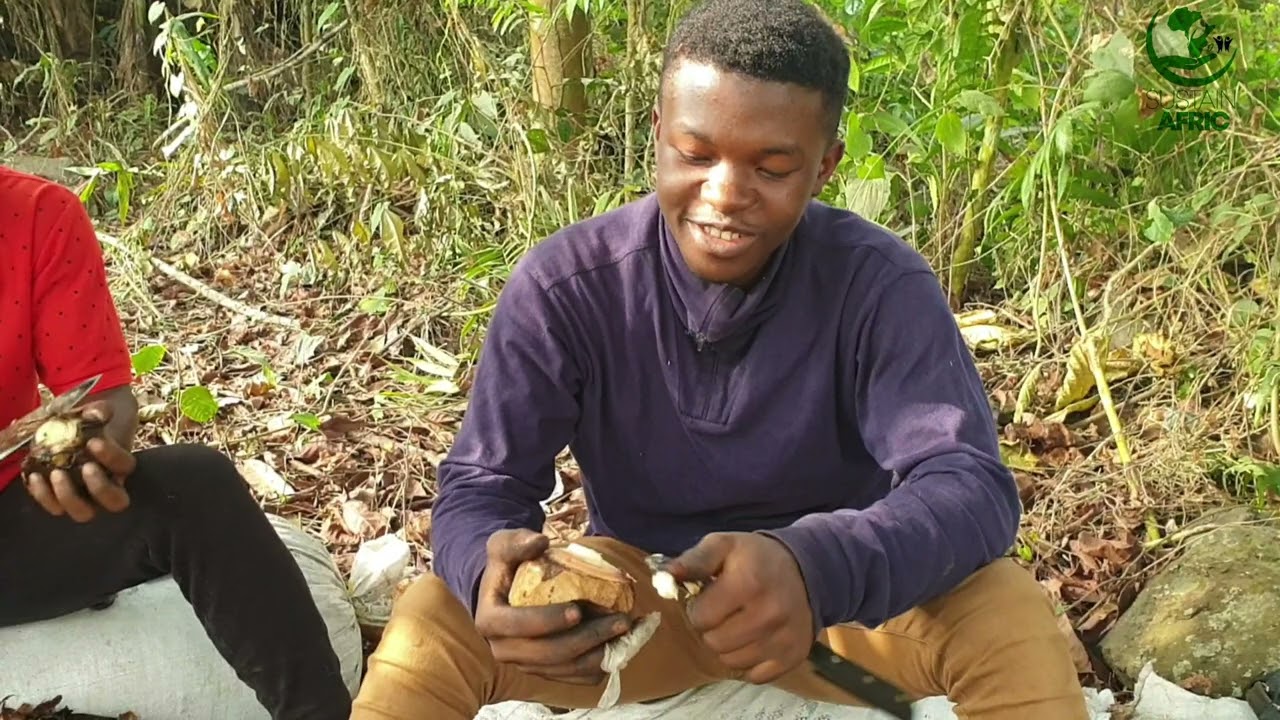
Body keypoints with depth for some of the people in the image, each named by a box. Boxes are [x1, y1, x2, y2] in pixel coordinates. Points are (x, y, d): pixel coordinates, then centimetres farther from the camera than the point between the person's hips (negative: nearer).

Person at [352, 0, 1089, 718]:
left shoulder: (881, 284, -19)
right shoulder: (562, 286, -15)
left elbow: (969, 485, -28)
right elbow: (479, 489, -16)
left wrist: (815, 568, -50)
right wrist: (492, 570, -43)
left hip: (839, 599, 0)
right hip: (634, 600, 1)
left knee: (1012, 621, -28)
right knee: (434, 625, -24)